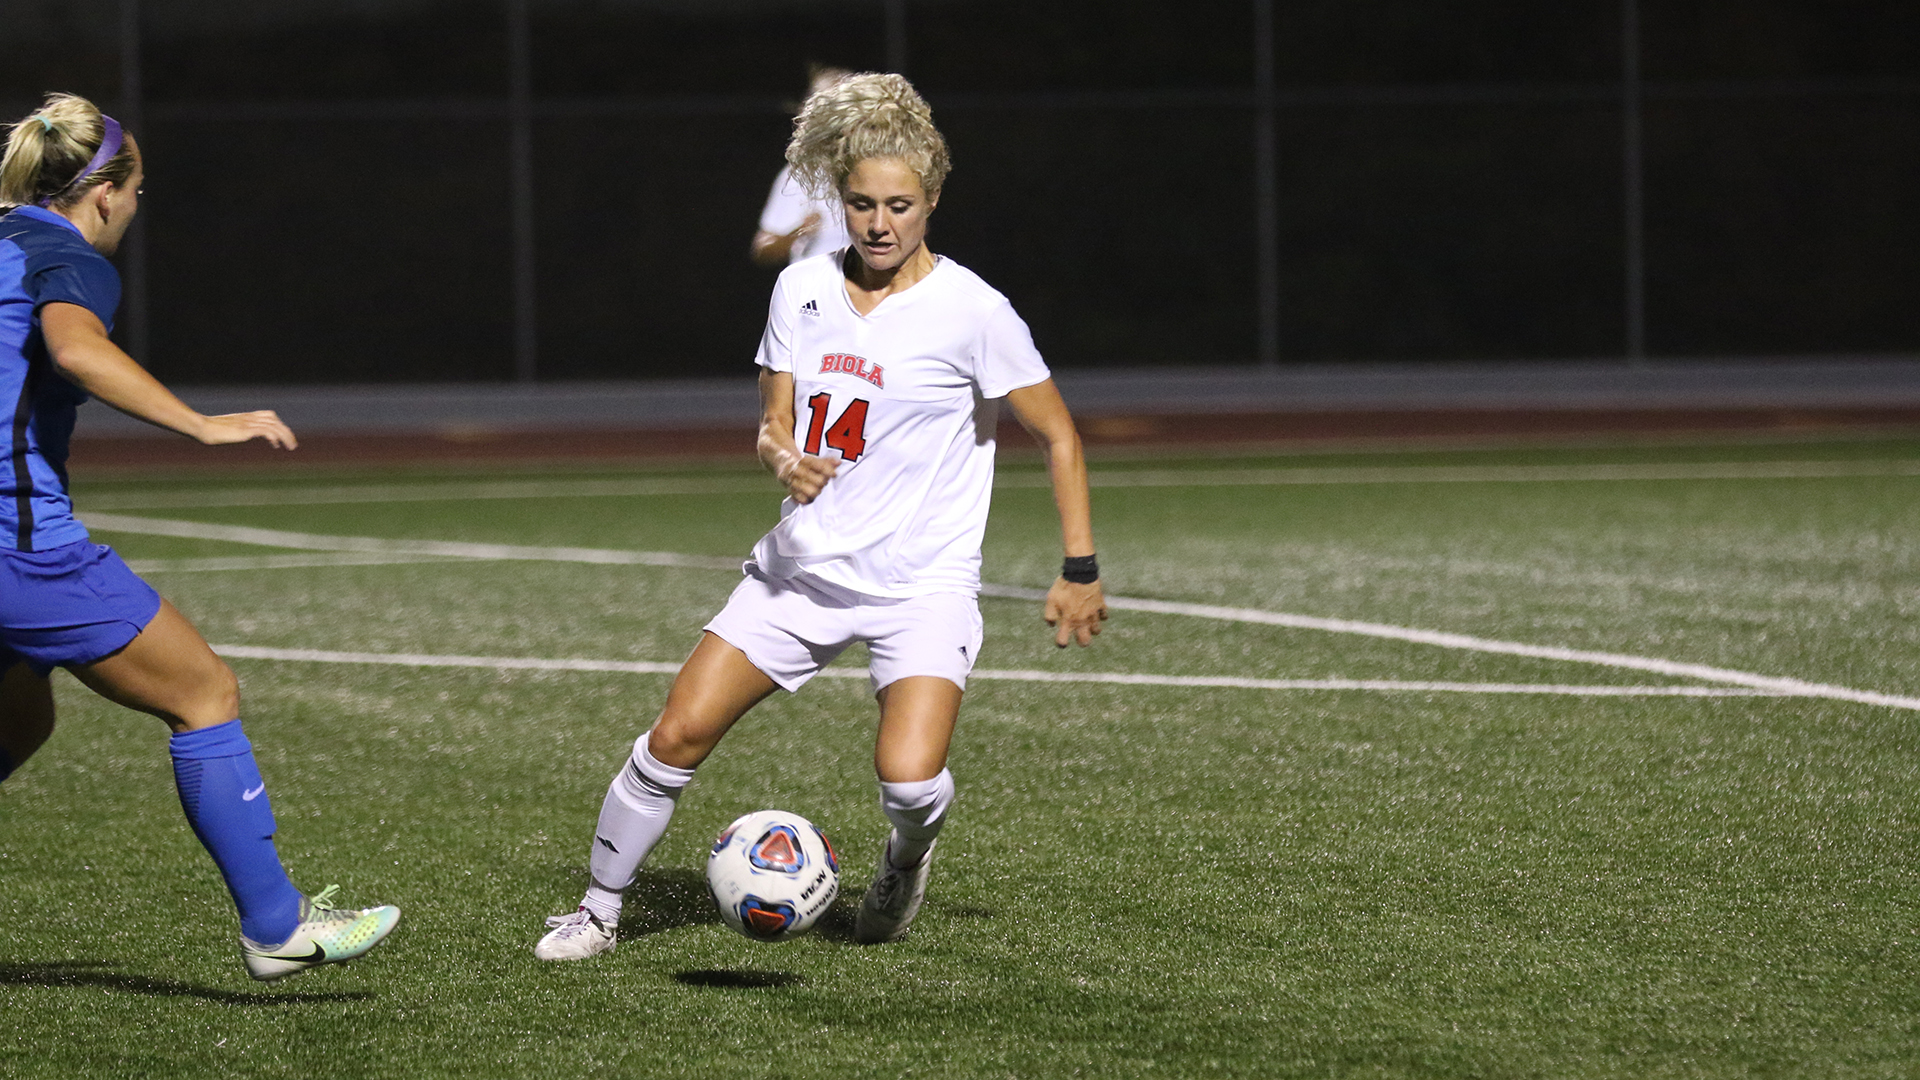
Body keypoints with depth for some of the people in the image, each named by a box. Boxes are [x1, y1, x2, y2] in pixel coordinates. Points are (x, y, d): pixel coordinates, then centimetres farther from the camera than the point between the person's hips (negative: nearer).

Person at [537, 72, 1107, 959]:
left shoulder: (971, 311, -11)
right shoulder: (801, 290, 3)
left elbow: (1058, 436, -3)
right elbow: (773, 425, 8)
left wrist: (1080, 570, -7)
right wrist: (784, 459, -16)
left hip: (921, 585, -4)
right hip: (802, 568, 4)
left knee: (908, 776, -25)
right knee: (678, 735, -6)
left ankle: (906, 856, 12)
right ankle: (598, 910, 14)